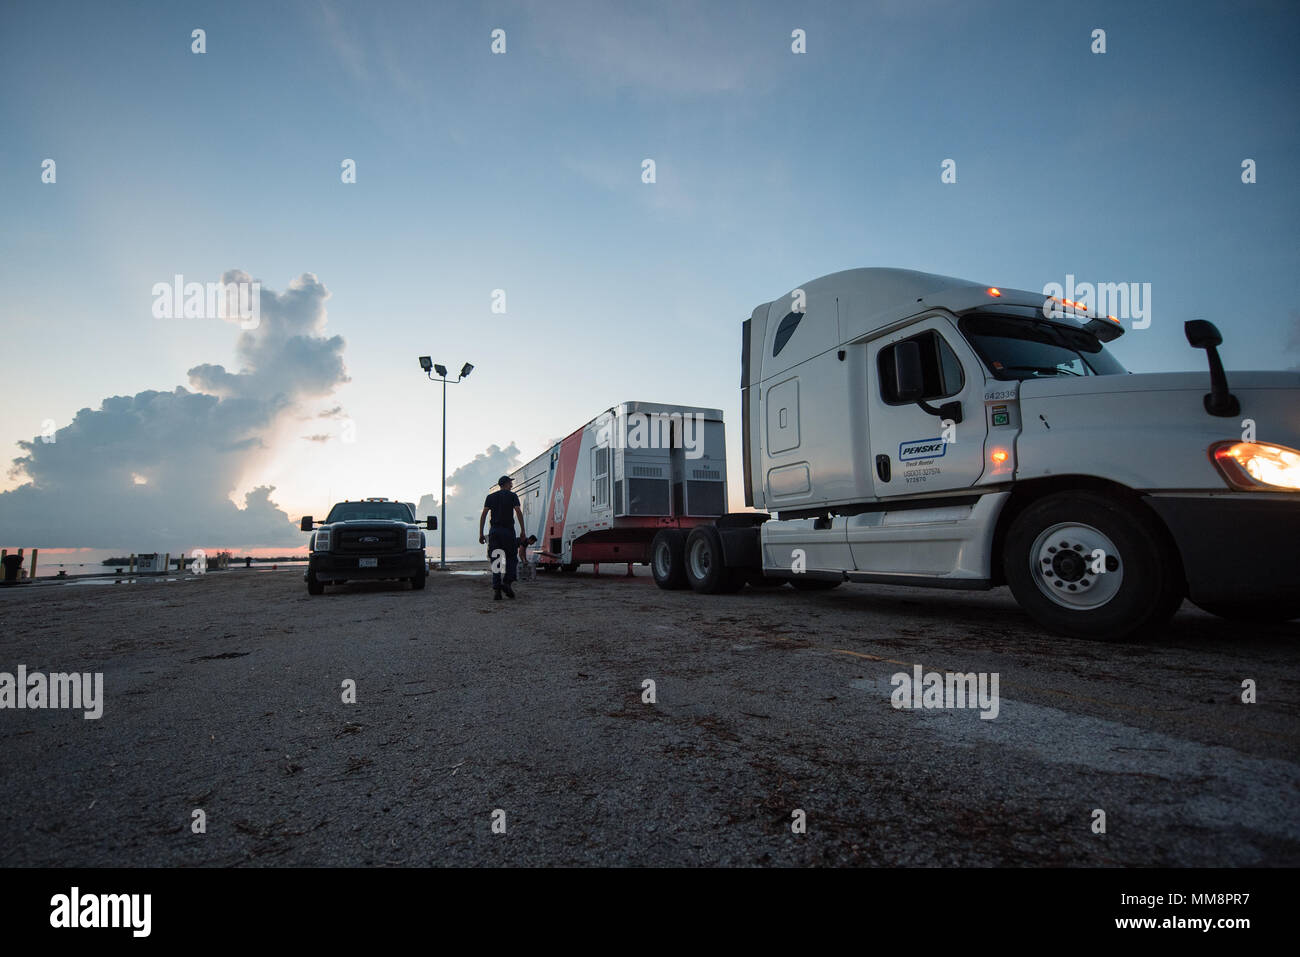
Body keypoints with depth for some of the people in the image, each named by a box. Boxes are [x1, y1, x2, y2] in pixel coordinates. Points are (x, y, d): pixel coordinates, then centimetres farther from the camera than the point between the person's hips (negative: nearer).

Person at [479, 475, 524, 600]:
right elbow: (518, 512, -6)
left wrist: (481, 534, 4)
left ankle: (496, 590, -5)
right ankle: (506, 582, -12)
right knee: (512, 558, 8)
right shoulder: (512, 496, 5)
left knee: (495, 561, 4)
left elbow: (483, 514, 5)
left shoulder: (490, 497, 14)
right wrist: (522, 530, -5)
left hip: (494, 531, 3)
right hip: (508, 531, -3)